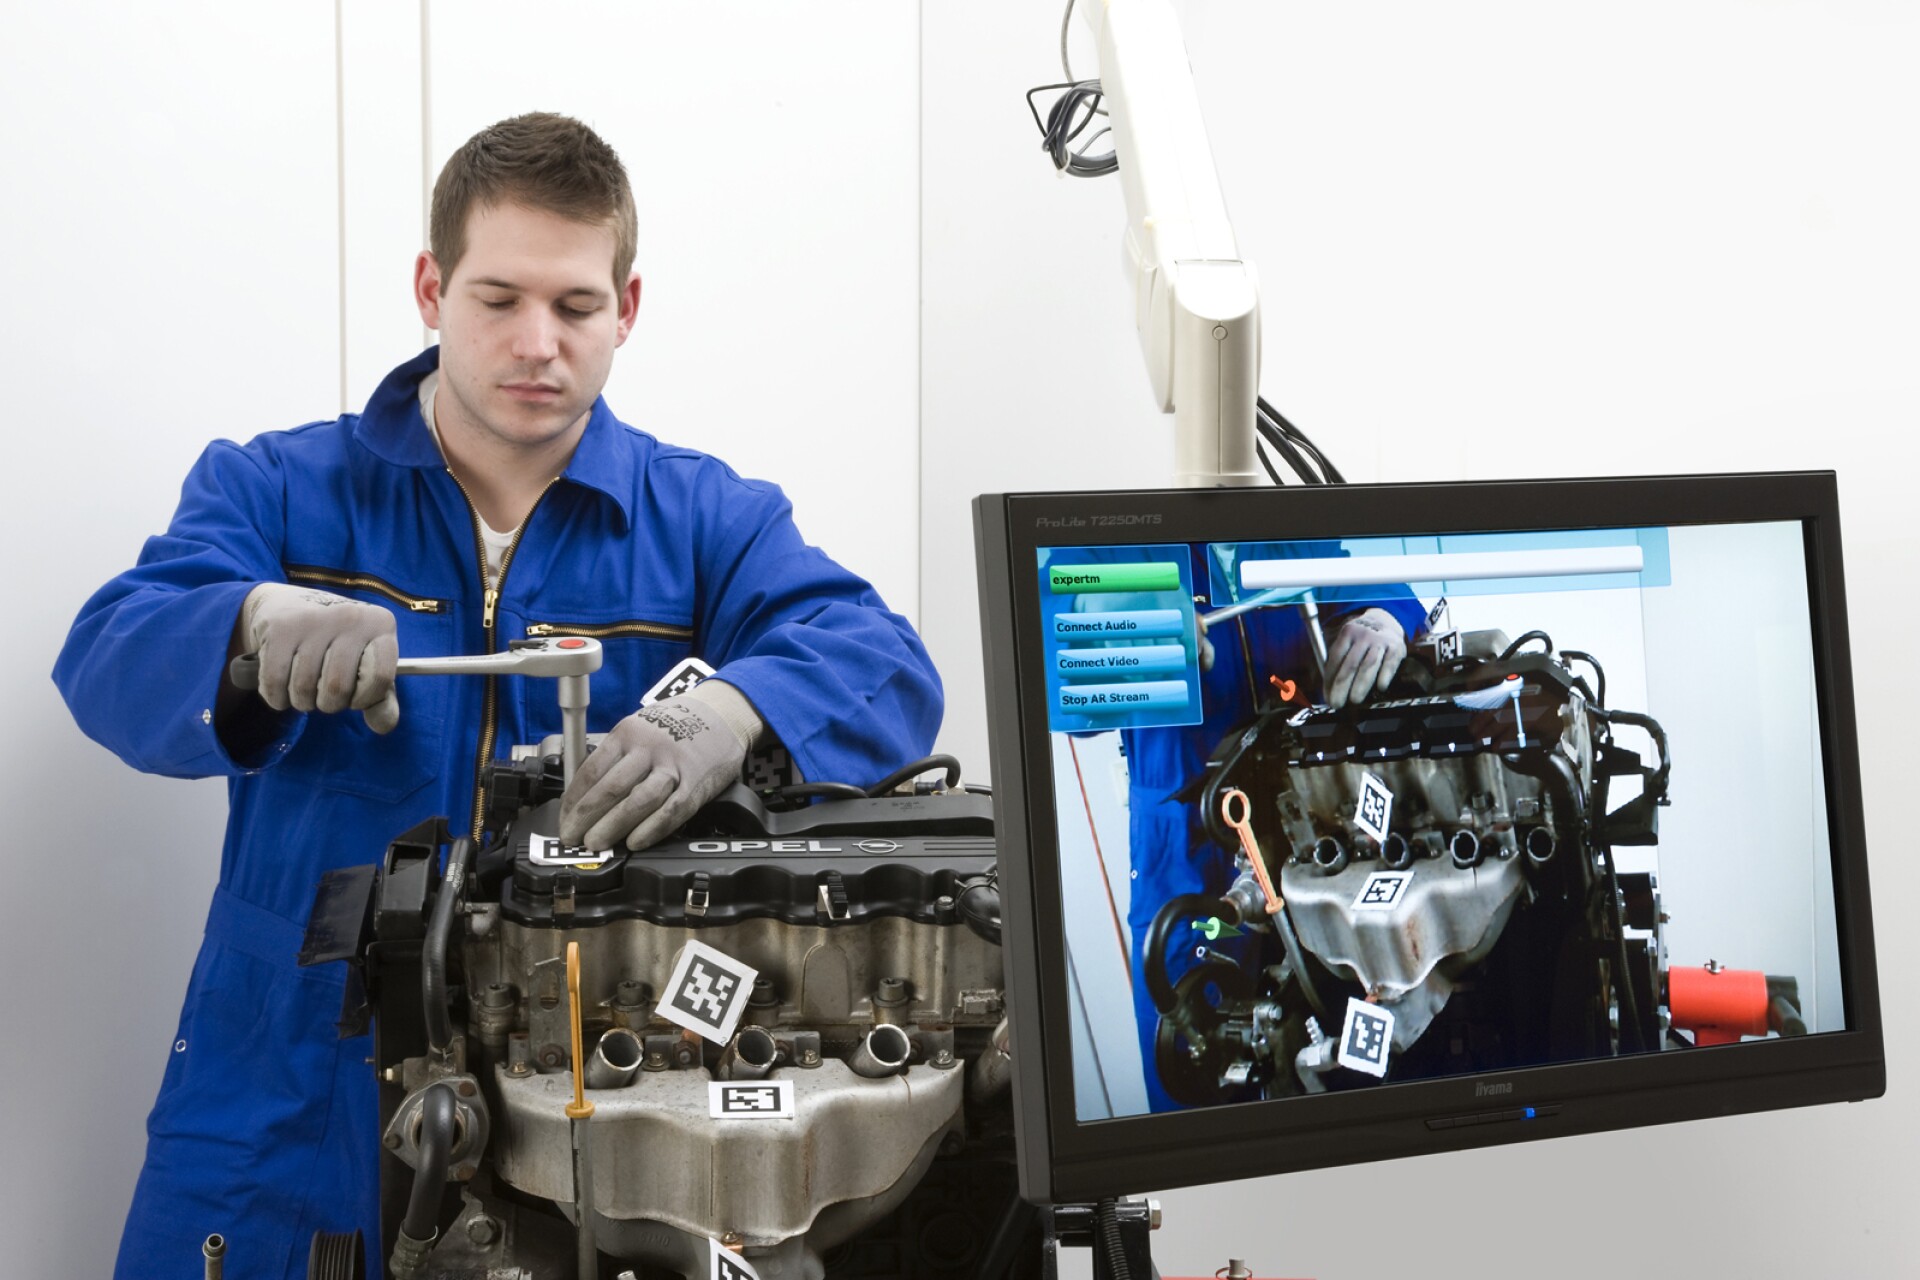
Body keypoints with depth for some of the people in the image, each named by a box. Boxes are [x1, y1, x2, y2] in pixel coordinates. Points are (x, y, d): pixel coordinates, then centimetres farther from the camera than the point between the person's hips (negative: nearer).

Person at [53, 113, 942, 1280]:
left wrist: (729, 714, -35)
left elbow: (884, 668, -13)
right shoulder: (277, 492, 3)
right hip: (292, 1089, 1)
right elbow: (111, 660, -11)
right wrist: (261, 623, -34)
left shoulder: (708, 521, 2)